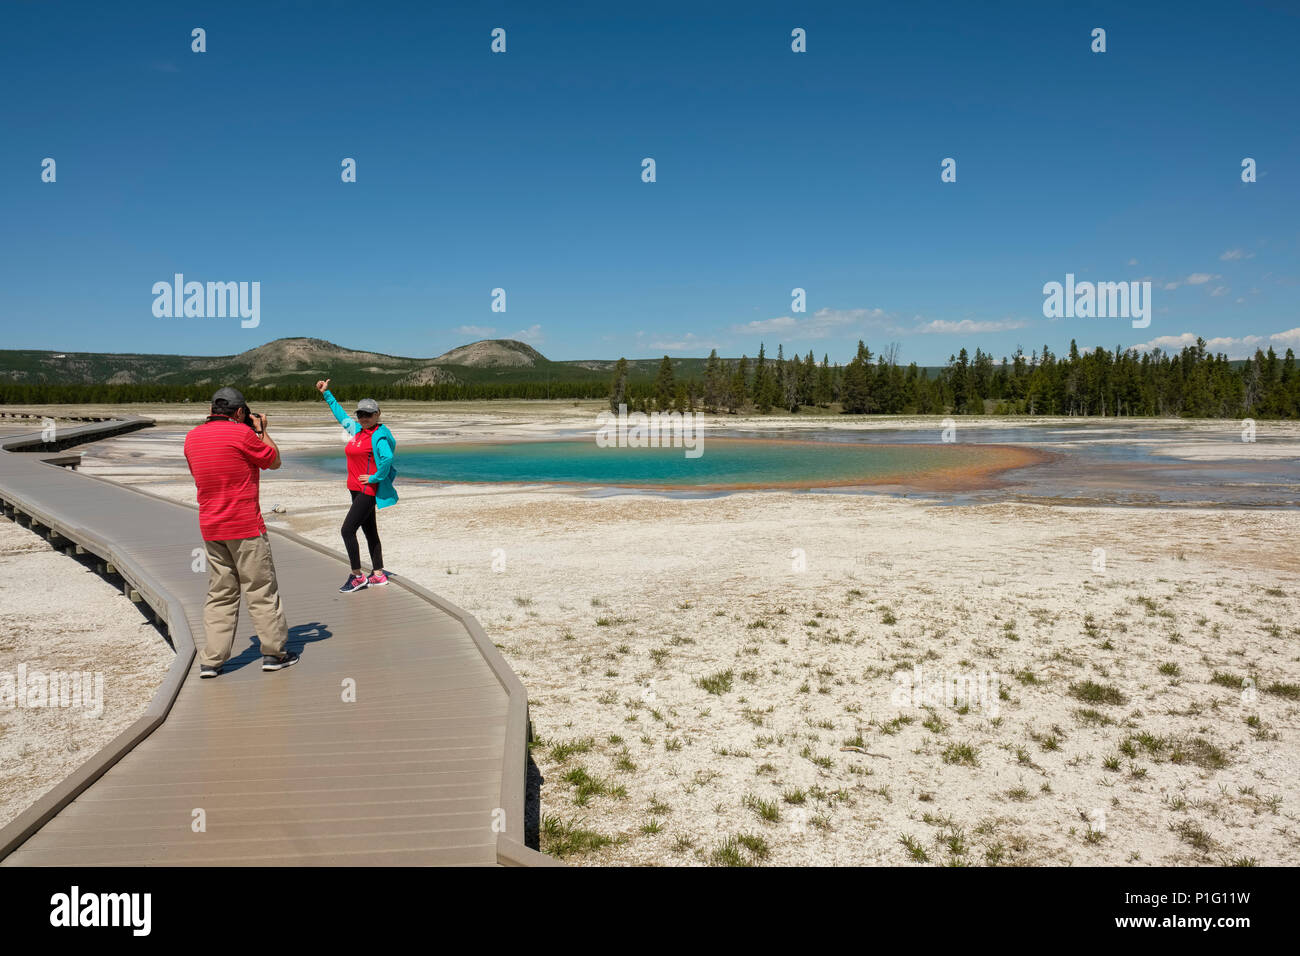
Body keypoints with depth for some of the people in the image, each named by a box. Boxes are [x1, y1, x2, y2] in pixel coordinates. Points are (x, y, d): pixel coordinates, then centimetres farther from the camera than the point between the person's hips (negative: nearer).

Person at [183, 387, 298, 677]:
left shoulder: (192, 437, 8)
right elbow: (274, 461, -1)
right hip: (245, 526, -6)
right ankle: (274, 652, 11)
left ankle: (211, 660, 11)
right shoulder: (241, 433, -12)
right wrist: (261, 430, 12)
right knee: (261, 589, 4)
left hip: (210, 528, 6)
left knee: (219, 593, 12)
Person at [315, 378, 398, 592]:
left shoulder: (379, 435, -14)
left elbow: (387, 458, -29)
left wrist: (375, 477, -20)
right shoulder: (356, 429, 11)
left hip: (368, 490, -9)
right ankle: (378, 575, 19)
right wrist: (326, 394, 32)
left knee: (347, 530, -11)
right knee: (370, 532, 12)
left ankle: (357, 576, -1)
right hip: (357, 489, 9)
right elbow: (341, 414, 27)